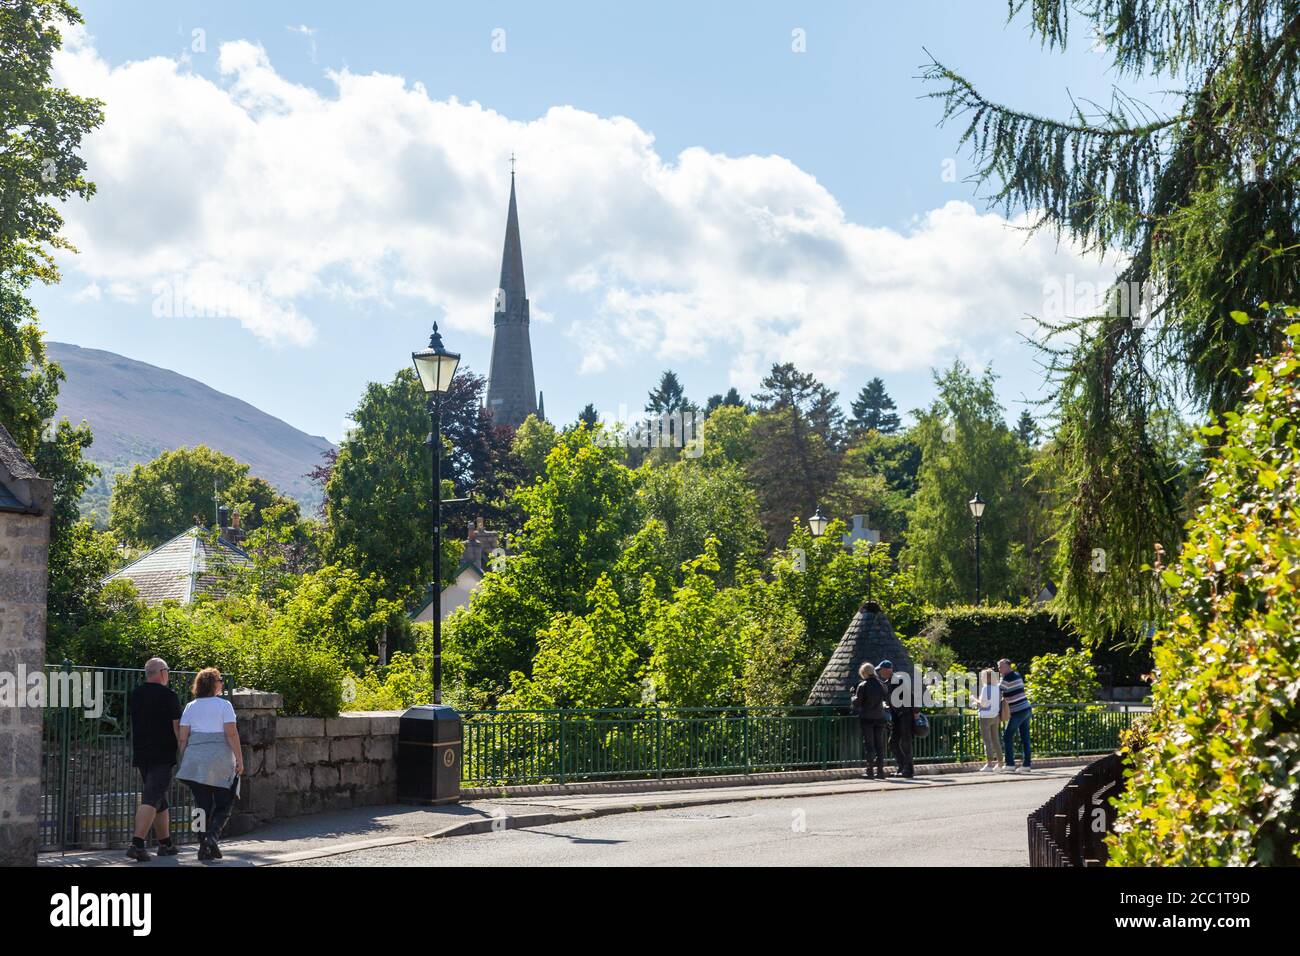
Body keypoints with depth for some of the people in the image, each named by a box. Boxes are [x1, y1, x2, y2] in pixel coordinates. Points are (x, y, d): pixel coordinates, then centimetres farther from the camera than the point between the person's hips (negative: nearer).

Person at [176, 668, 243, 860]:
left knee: (203, 806, 9)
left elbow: (183, 737, 6)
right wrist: (239, 759, -6)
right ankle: (212, 836, -16)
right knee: (224, 804, 5)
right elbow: (232, 733, -9)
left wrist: (183, 761, 13)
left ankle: (205, 846, 6)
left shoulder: (191, 707, 9)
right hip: (220, 761, -4)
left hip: (195, 761, 4)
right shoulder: (223, 705, -3)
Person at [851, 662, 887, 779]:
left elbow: (856, 704, -9)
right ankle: (880, 770, 10)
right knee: (879, 744, 9)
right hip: (879, 717, 4)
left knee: (868, 745, -1)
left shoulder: (862, 686, -10)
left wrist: (853, 694, 7)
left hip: (866, 718, -4)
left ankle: (870, 770, -3)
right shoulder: (881, 685, 6)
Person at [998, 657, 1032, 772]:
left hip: (1017, 712, -8)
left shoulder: (1007, 678, -13)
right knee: (1025, 738, 8)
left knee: (1007, 737, -2)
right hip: (1026, 709, 8)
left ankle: (1010, 765, -6)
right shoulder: (1017, 675, 13)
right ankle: (1027, 764, 7)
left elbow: (998, 692, -7)